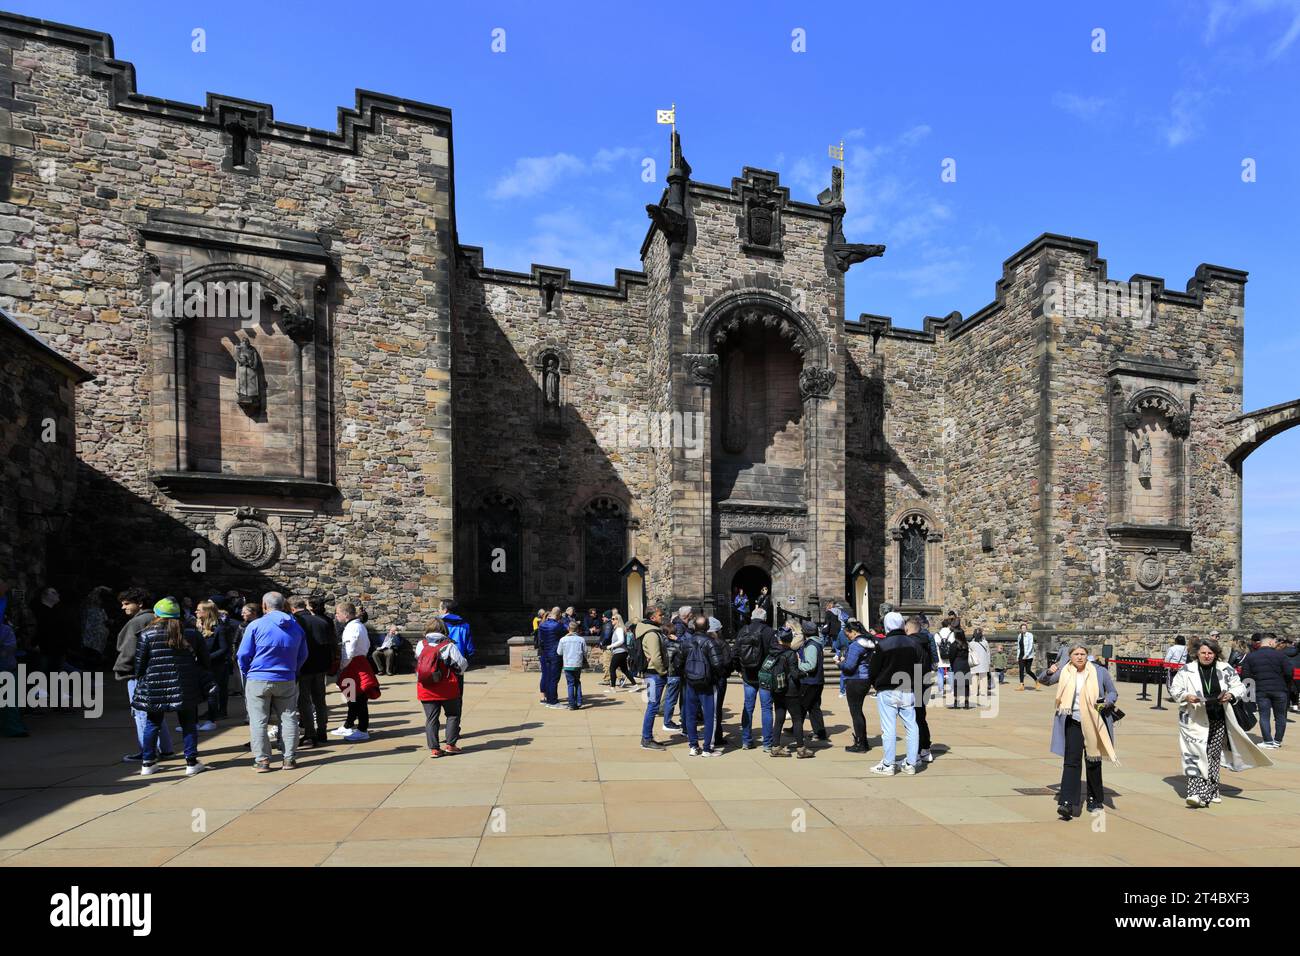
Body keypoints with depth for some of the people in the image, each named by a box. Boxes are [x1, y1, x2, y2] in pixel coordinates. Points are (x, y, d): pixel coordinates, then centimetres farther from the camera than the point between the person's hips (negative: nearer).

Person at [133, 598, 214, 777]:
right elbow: (203, 660, 8)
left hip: (155, 688, 0)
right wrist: (202, 681, 21)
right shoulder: (191, 634, 3)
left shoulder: (146, 635, -3)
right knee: (188, 723, 7)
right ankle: (191, 763, 8)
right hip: (185, 687, 0)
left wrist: (140, 681, 13)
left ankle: (147, 763, 21)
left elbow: (140, 663, -2)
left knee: (152, 724, 15)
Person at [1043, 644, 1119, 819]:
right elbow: (1046, 682, 14)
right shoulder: (1064, 671, -1)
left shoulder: (1099, 672, -3)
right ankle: (1067, 804, -16)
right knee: (1071, 761, -11)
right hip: (1073, 722, -1)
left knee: (1093, 761, 15)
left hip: (1093, 724, 1)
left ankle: (1095, 800, 34)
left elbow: (1113, 693, 8)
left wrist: (1107, 702, -14)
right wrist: (1049, 672, -9)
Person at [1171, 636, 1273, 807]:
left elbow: (1240, 687, 9)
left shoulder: (1226, 670, 4)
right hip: (1195, 721, -3)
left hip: (1218, 722, 3)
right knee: (1195, 756, -10)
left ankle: (1209, 792, 24)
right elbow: (1174, 690, 0)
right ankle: (1196, 793, -12)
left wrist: (1230, 695, -11)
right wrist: (1186, 697, -18)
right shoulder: (1187, 670, -2)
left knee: (1214, 756, 10)